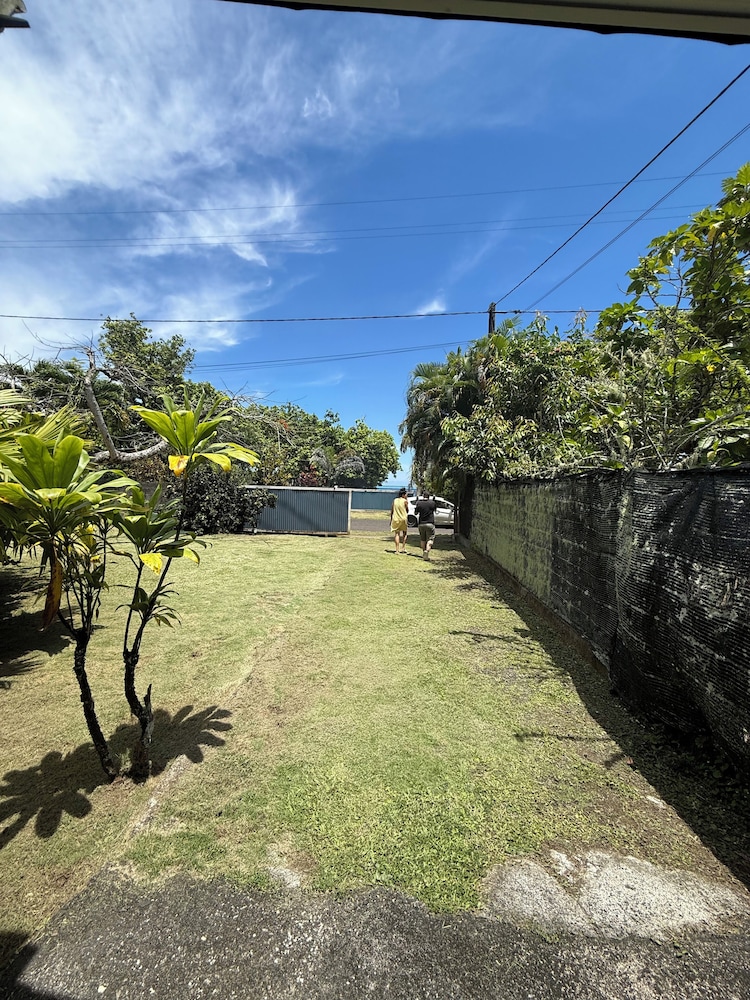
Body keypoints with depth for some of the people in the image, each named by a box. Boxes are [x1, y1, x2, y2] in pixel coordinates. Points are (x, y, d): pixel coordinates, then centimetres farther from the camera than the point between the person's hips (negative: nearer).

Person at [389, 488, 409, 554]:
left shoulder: (394, 500, 6)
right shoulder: (405, 501, -7)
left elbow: (392, 511, 7)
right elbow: (407, 511, 3)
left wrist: (391, 519, 14)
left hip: (395, 519, 3)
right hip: (403, 519, -3)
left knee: (397, 534, 4)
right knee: (404, 534, 14)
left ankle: (397, 550, -1)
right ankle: (403, 548, 12)